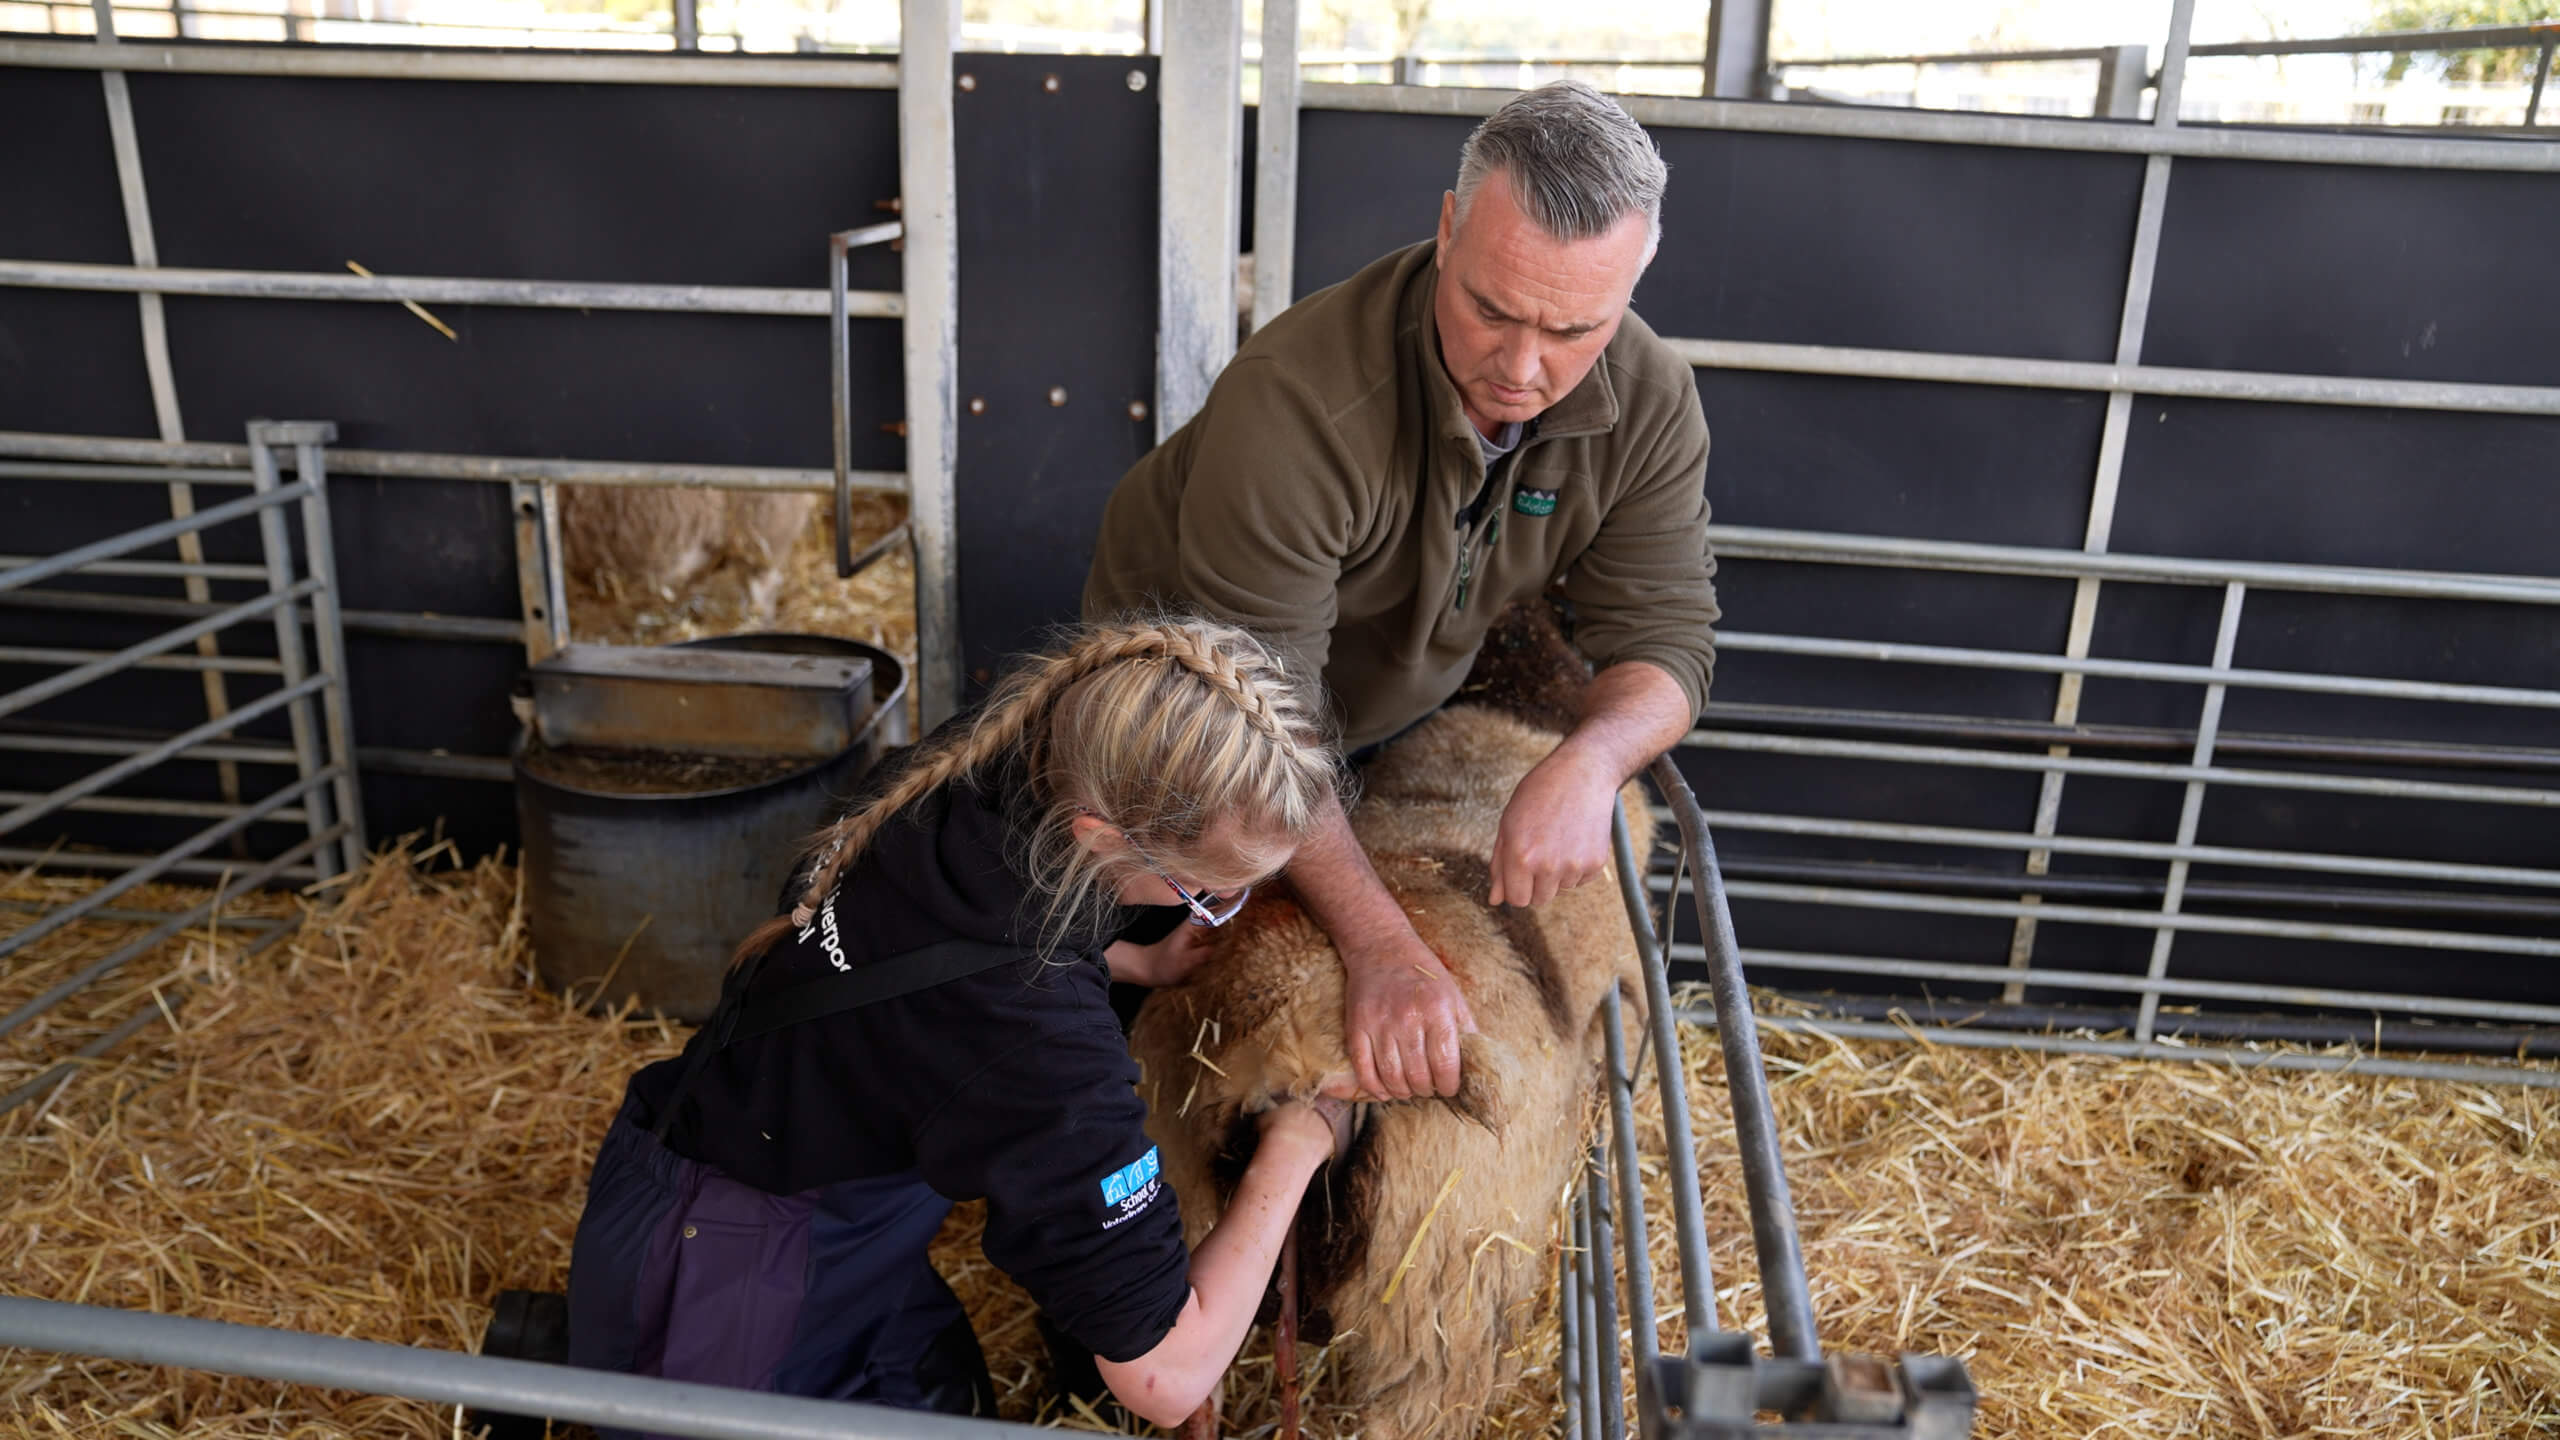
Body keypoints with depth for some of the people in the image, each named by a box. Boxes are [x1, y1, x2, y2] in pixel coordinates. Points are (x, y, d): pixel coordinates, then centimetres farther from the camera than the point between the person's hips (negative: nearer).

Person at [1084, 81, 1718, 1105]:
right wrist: (1379, 944, -49)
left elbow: (1666, 637, -21)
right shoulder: (1295, 402, -42)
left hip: (1403, 695, 5)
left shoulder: (1649, 405, -23)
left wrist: (1589, 760, -46)